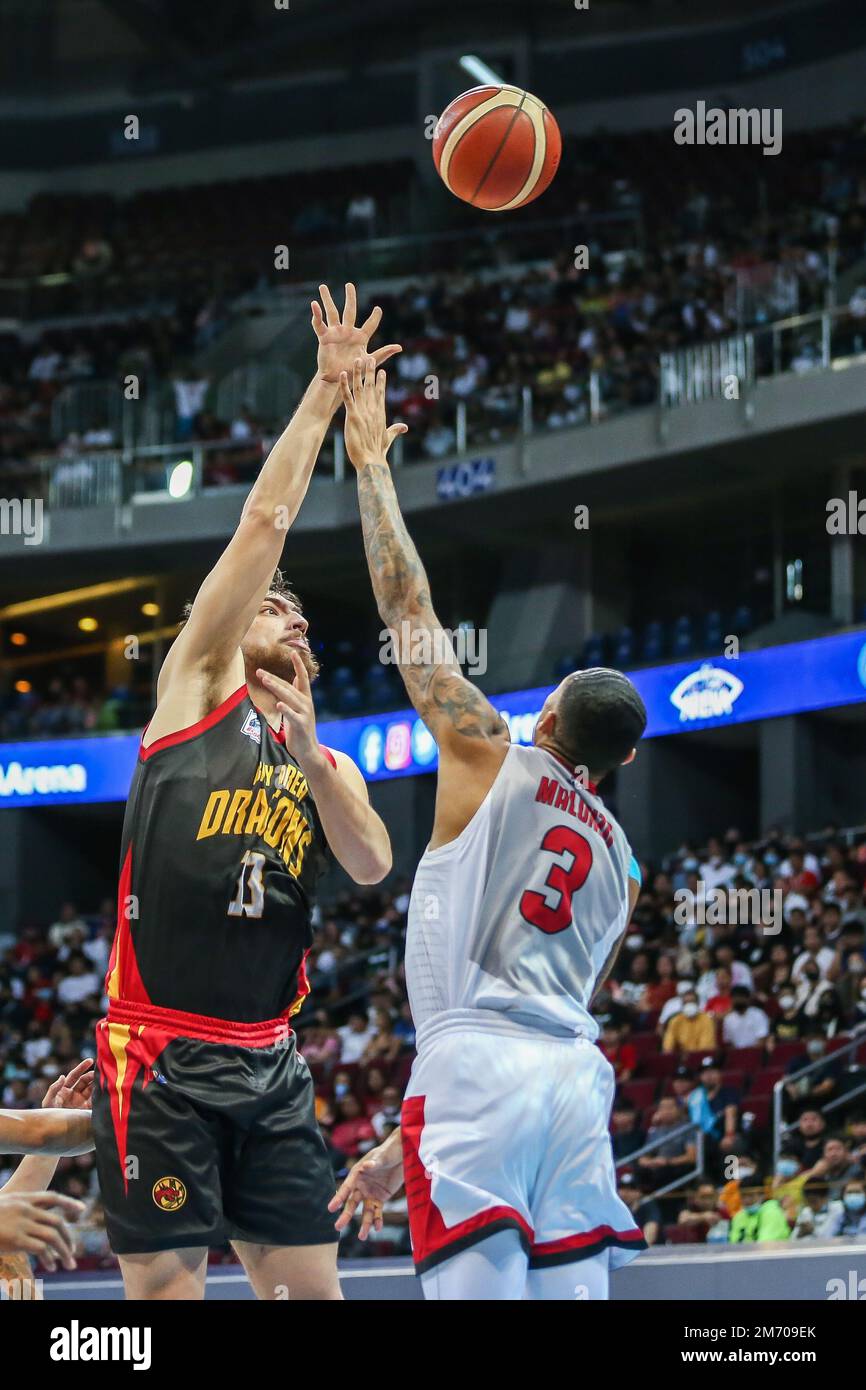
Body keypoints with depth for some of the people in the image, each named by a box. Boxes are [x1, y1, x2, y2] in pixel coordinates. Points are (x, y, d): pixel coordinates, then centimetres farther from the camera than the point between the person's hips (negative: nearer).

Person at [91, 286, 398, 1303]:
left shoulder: (327, 764, 20)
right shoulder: (196, 688, 7)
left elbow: (373, 867, 0)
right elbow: (264, 519, 2)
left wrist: (308, 752, -11)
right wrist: (325, 389, 4)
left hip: (268, 1065, 5)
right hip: (158, 1056, -5)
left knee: (308, 1289, 2)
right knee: (166, 1291, -8)